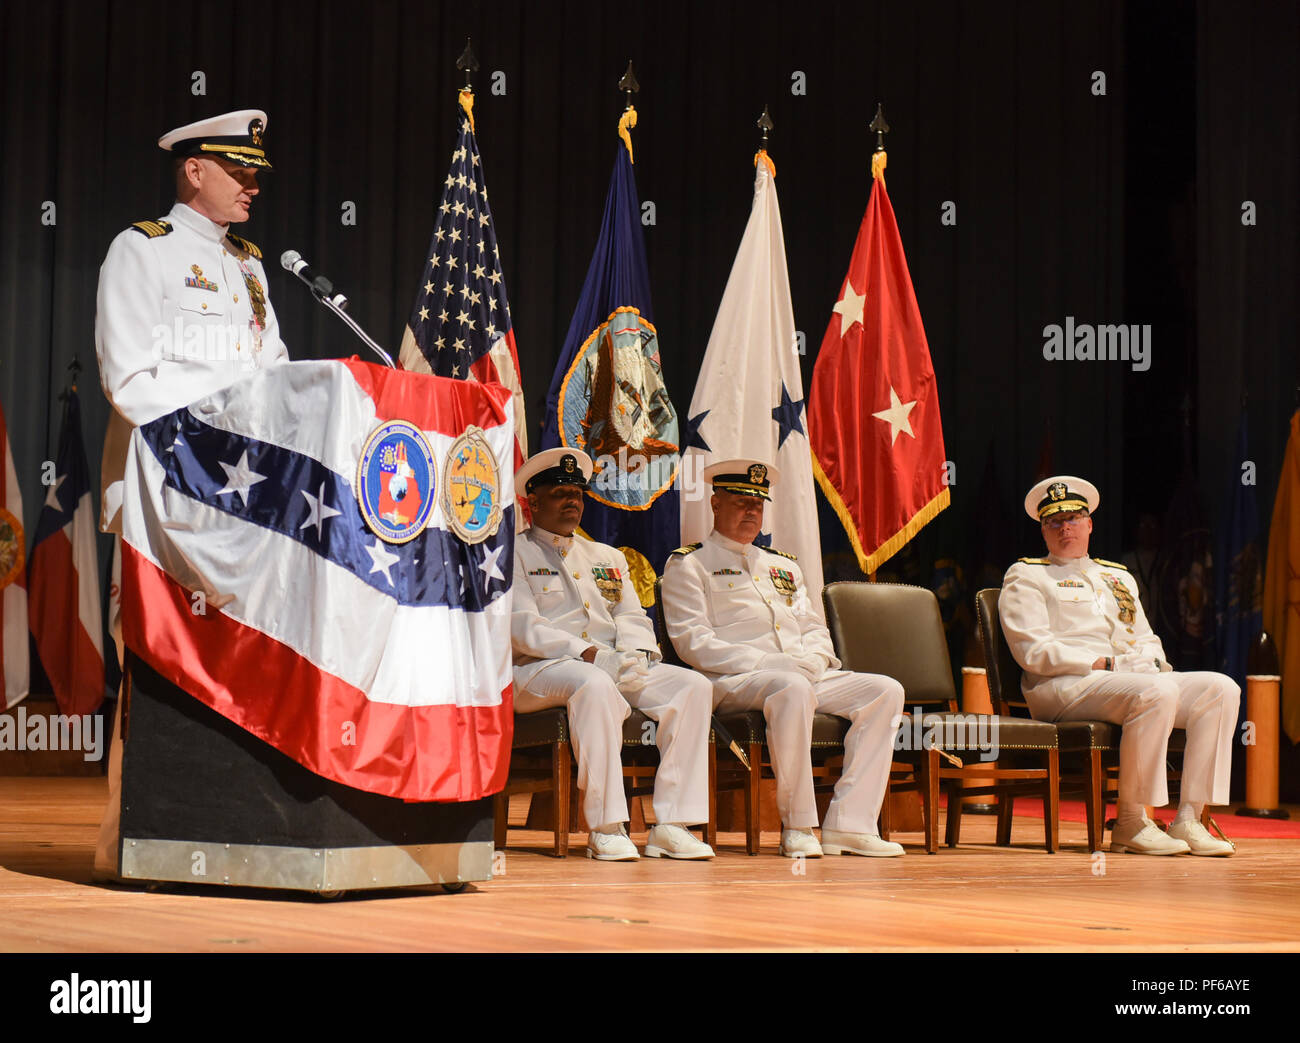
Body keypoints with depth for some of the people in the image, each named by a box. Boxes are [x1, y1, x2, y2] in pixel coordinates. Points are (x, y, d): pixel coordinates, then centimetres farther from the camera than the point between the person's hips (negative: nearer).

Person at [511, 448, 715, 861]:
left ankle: (671, 824, -24)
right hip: (541, 671, -6)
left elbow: (633, 619, 18)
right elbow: (521, 626, -7)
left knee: (692, 686, -18)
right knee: (597, 686, -40)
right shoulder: (514, 554, 6)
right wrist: (585, 653, -20)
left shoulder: (608, 557, 26)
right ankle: (605, 828, -37)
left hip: (616, 667, 6)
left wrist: (635, 655, -7)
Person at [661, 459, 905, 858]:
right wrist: (766, 664, -16)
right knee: (792, 690, -39)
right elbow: (693, 643, -7)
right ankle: (798, 828, -30)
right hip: (731, 682, -7)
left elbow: (815, 630, 22)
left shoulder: (783, 566, 28)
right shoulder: (688, 565, 6)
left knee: (885, 691, -14)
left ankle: (848, 825, -21)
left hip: (805, 676, 7)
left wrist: (811, 661, -4)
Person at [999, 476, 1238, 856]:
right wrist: (1102, 664, -15)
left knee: (1220, 689, -14)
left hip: (1135, 677, 7)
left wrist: (1152, 661, -1)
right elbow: (1032, 650, -7)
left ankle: (1188, 820, -20)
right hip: (1063, 686, -7)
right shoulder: (1025, 577, 7)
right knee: (1157, 692, -34)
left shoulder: (1119, 577, 28)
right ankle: (1130, 824, -28)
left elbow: (1147, 641, 25)